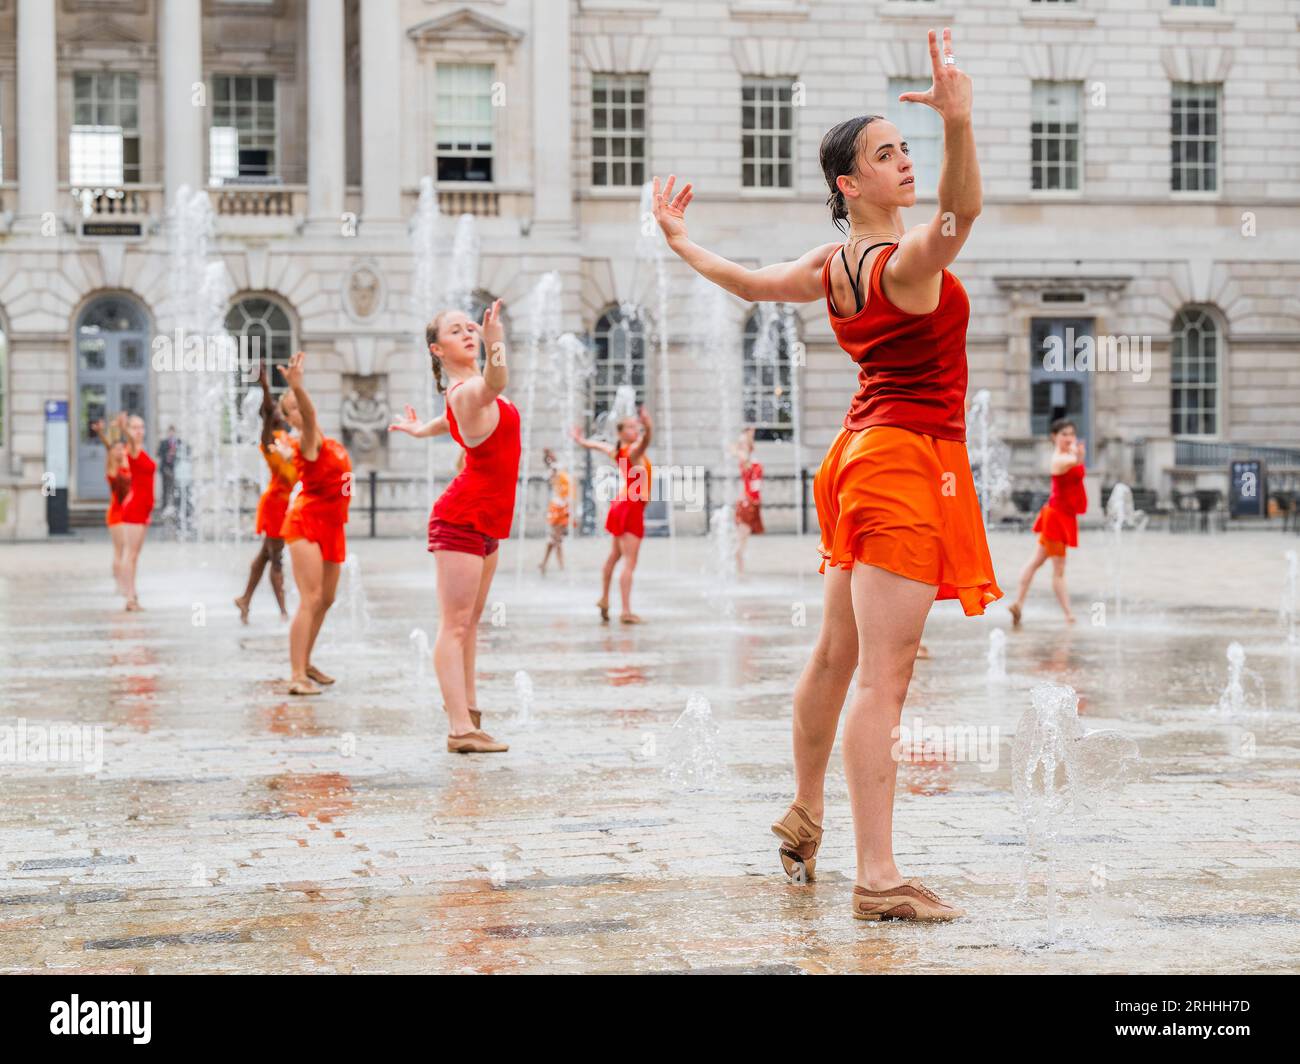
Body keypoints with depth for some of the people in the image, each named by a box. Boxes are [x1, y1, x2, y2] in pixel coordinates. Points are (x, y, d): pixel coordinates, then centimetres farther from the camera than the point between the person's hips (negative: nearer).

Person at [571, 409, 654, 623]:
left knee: (614, 556, 24)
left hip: (621, 506, 10)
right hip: (631, 509, -10)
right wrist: (648, 428, -66)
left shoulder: (617, 452, 4)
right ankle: (626, 611, -18)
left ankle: (604, 599, 39)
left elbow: (597, 445, 25)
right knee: (629, 563, -13)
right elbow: (643, 442, -45)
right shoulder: (634, 451, -19)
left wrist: (580, 439, 45)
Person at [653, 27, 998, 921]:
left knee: (837, 655, 22)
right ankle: (878, 878, -13)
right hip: (911, 461, -9)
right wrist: (961, 123, -55)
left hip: (865, 451, 9)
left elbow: (751, 283, 21)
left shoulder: (830, 266, 7)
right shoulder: (907, 260, -18)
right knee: (883, 680, -12)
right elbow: (962, 210, -39)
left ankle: (804, 814, 39)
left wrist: (680, 240, 39)